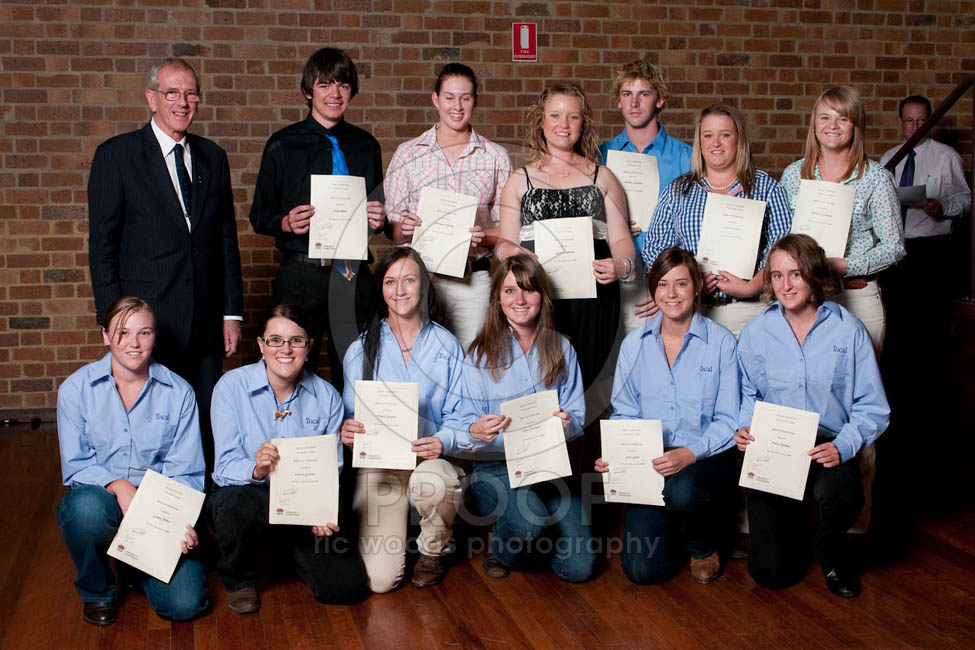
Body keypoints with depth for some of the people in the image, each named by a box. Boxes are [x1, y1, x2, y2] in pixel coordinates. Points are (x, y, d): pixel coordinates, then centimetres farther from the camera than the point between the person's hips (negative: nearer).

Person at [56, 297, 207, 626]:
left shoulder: (179, 393, 0)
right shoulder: (76, 388, -1)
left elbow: (187, 473, -2)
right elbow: (75, 465, -3)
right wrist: (118, 485, -24)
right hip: (100, 498, 0)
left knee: (185, 604, -19)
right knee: (87, 506, -39)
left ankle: (139, 567, 19)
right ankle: (96, 591, -5)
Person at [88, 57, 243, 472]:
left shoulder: (213, 158, 11)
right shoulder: (116, 156, -1)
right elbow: (102, 246, -2)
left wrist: (232, 312, 8)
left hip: (206, 325, 4)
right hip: (146, 322, -3)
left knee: (206, 427, 5)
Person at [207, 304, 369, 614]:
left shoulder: (327, 397, 0)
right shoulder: (231, 386, -9)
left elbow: (333, 468, 2)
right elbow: (226, 464, -14)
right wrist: (256, 470, -38)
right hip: (244, 494, -2)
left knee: (347, 587, -14)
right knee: (240, 506, -40)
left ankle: (286, 548, 21)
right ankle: (239, 579, -3)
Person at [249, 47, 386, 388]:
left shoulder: (366, 146, 11)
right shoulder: (283, 145, 3)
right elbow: (259, 215, 5)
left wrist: (379, 219, -3)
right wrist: (287, 223, -15)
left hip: (354, 279, 2)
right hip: (301, 278, -2)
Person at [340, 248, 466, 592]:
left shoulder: (446, 345, 6)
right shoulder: (361, 350, 7)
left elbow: (458, 416, 3)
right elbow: (350, 417, 8)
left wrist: (444, 441, -19)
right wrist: (346, 430, -16)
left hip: (431, 459, 0)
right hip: (378, 463, 0)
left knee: (429, 482, -40)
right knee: (381, 580, -16)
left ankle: (433, 550, -3)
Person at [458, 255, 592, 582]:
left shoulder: (561, 349, 5)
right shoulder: (480, 355, -4)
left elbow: (578, 417, 5)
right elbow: (465, 427, -8)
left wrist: (568, 424, -20)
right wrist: (477, 432, -32)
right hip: (494, 467, -3)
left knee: (579, 568, -10)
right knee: (530, 516, -34)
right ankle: (499, 548, 3)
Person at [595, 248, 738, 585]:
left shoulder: (721, 342, -3)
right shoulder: (634, 344, 8)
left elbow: (729, 421, -5)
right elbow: (624, 412, 11)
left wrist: (691, 453, -22)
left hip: (705, 461, -2)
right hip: (649, 465, 3)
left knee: (681, 490, -39)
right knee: (642, 569, -13)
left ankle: (704, 545, -1)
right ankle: (679, 526, 24)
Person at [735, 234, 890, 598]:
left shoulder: (848, 329, 0)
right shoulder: (756, 332, 6)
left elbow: (873, 407, -2)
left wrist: (844, 446, -20)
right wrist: (744, 429, -6)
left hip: (827, 448, -1)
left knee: (842, 497, -38)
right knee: (772, 571, -9)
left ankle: (831, 547, 2)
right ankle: (795, 526, 31)